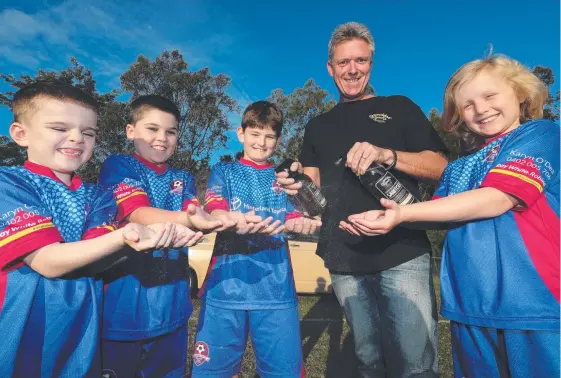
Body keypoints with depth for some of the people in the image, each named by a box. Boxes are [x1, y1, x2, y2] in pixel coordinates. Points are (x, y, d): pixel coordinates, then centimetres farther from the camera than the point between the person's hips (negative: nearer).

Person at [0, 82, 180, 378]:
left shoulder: (95, 197, 4)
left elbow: (94, 260, -9)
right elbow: (47, 261, -21)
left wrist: (141, 236, -29)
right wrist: (122, 236, -36)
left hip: (81, 329, 4)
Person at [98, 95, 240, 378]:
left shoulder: (183, 179, 10)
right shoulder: (118, 166, -3)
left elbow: (198, 216, -7)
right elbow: (137, 214, -20)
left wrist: (224, 220, -30)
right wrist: (187, 220, -38)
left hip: (170, 302, 4)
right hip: (123, 302, -4)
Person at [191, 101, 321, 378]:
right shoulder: (224, 172, 9)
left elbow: (295, 220, 2)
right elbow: (216, 215, -7)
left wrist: (304, 223, -23)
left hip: (275, 285, 1)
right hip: (227, 283, 0)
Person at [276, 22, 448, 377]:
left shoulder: (400, 107, 8)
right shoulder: (318, 126, 16)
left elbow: (440, 167, 0)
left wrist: (386, 155, -19)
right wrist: (297, 186, -12)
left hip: (402, 255, -2)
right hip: (345, 262, 3)